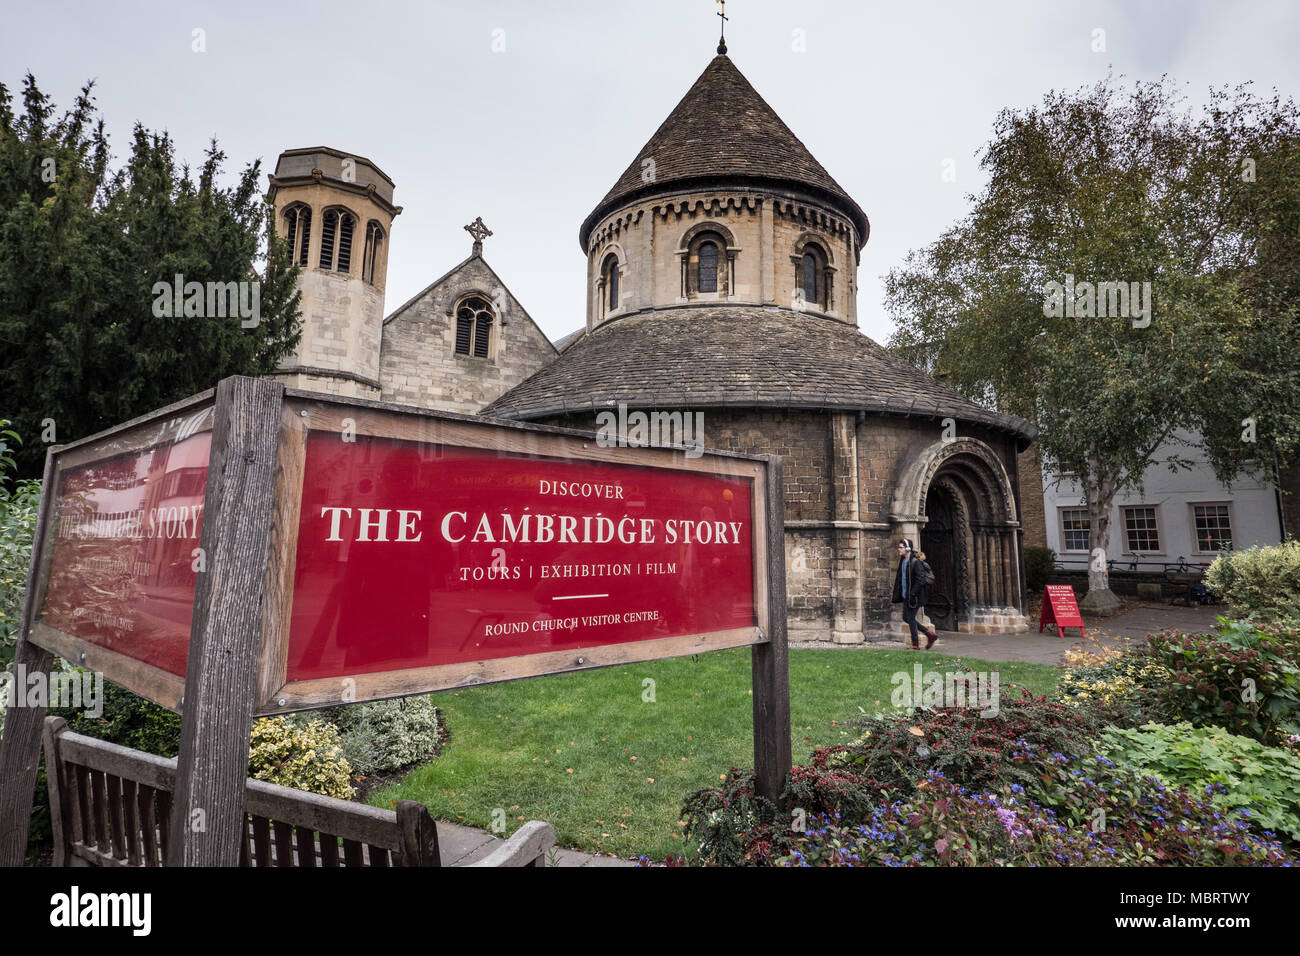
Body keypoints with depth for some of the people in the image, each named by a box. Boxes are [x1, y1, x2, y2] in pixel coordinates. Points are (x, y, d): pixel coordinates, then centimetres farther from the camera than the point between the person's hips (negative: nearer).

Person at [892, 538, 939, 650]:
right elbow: (899, 578, 17)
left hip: (914, 597, -9)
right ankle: (930, 634, 24)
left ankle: (915, 644, 10)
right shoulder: (902, 561, 10)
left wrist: (912, 594, -22)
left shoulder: (916, 562, -16)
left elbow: (921, 580, -20)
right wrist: (898, 594, 13)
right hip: (906, 596, 9)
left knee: (911, 618, -3)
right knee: (906, 617, 12)